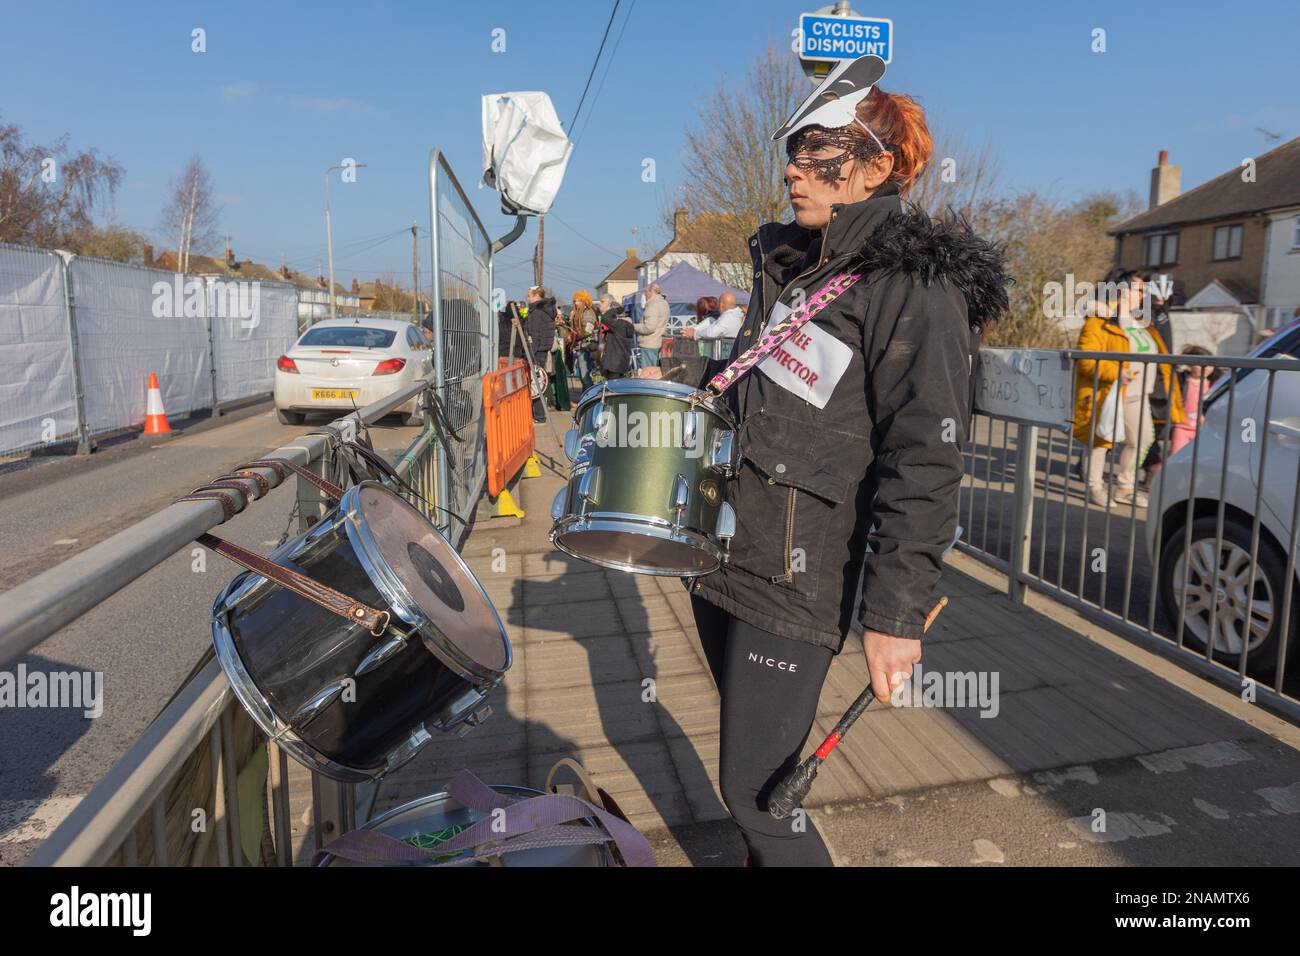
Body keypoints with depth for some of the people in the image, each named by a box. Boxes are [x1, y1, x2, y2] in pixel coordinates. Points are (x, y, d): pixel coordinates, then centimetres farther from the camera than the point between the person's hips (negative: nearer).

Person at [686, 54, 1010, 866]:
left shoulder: (916, 289, -13)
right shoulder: (785, 263, 12)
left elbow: (925, 470, -18)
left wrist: (896, 616, -20)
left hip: (795, 584, -8)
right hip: (720, 555, 8)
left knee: (757, 790, -1)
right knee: (747, 759, 20)